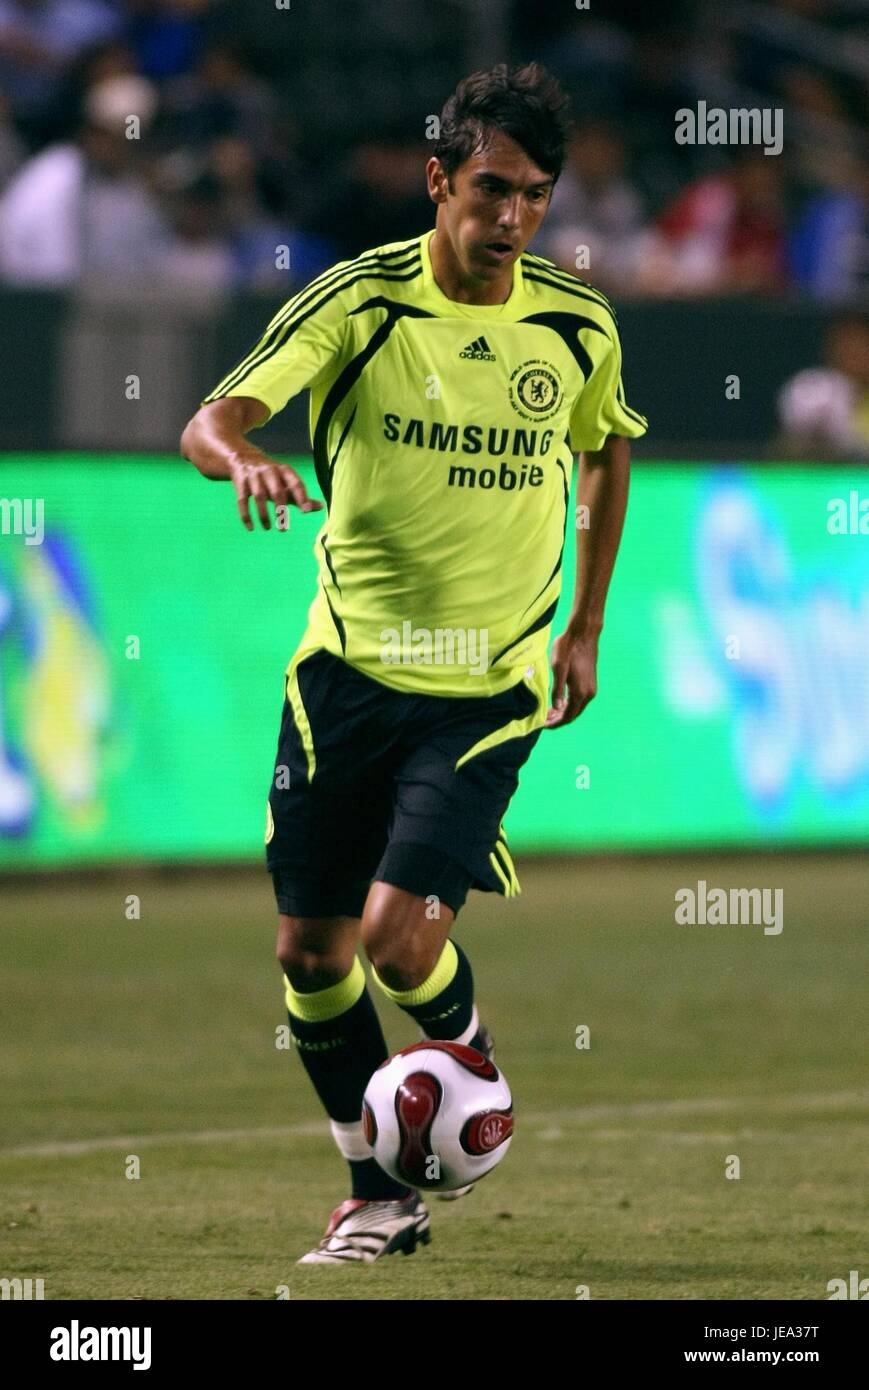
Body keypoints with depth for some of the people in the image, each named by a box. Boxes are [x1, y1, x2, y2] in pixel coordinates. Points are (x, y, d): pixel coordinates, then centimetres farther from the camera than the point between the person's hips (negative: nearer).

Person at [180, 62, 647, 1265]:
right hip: (348, 664, 1)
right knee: (310, 951, 4)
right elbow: (209, 421, -16)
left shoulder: (578, 327, -3)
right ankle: (381, 1197, 21)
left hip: (489, 686, -1)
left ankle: (469, 1057, 19)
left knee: (401, 936, -15)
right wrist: (242, 457, -41)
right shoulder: (361, 299, -9)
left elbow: (610, 452, 18)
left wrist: (587, 628, 17)